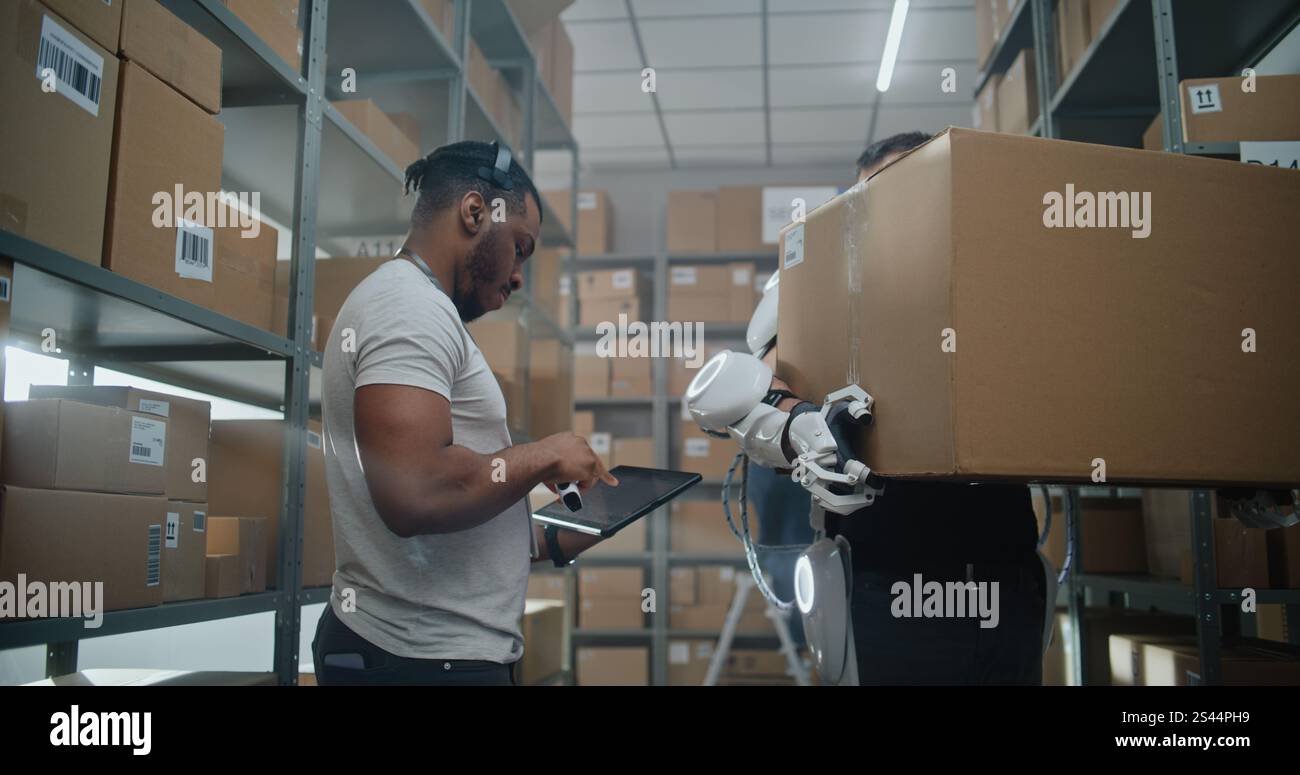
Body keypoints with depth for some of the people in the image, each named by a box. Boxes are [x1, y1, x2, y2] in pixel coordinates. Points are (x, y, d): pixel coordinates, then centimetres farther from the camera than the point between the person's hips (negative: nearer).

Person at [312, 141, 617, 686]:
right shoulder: (411, 303, -14)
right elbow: (414, 494, -29)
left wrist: (555, 541, 14)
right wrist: (544, 456, -14)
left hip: (435, 646, 10)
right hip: (424, 659, -10)